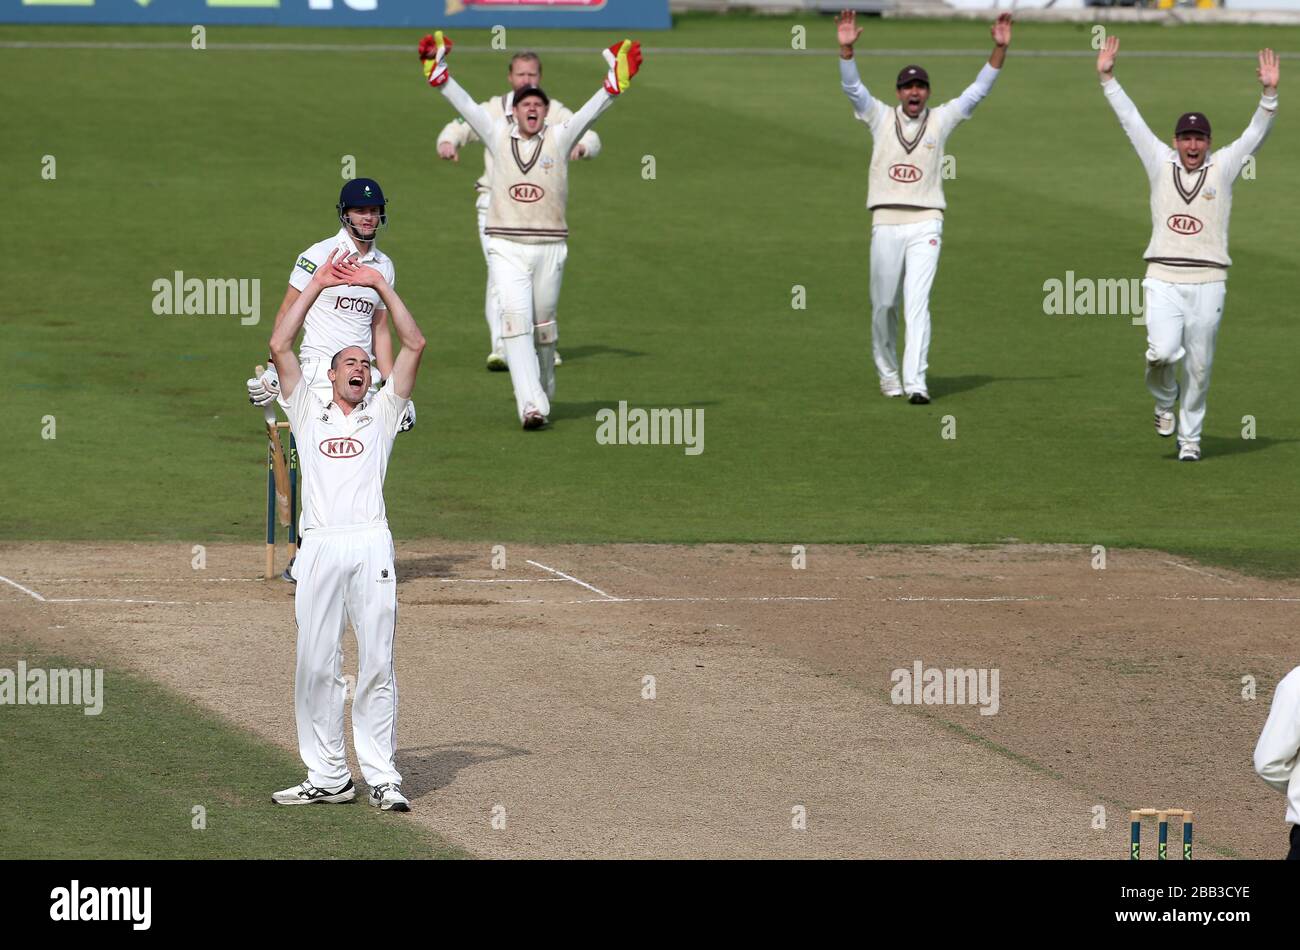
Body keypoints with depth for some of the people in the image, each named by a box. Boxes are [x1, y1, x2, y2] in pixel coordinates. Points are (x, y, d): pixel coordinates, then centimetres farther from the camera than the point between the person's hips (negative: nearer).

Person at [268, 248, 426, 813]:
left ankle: (382, 777, -3)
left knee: (377, 665, -4)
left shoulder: (382, 412, 19)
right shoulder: (308, 410, 20)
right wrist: (318, 285, 11)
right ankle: (328, 777, 2)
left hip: (371, 544, 0)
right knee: (316, 665, -2)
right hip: (319, 548, 0)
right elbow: (280, 347, 11)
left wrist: (379, 285, 10)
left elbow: (415, 346, 11)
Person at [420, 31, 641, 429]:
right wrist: (438, 72, -8)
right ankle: (531, 405, -22)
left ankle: (543, 392, 32)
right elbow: (465, 105, 1)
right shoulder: (498, 135, 5)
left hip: (549, 247, 1)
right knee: (515, 319, -14)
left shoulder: (559, 139, 3)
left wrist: (615, 81, -21)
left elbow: (591, 112, -7)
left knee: (543, 324, 10)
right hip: (505, 247, -1)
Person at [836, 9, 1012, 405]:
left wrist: (1000, 49, -9)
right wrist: (846, 48, -22)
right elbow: (852, 86, -5)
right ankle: (887, 374, 25)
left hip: (925, 224, -1)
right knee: (883, 304, 6)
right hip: (886, 223, 1)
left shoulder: (941, 120, 8)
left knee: (917, 301, -12)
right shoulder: (881, 118, 7)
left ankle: (915, 382, -20)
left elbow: (979, 89, 2)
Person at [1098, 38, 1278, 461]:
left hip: (1207, 282, 1)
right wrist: (1107, 78, 4)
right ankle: (1165, 402, 13)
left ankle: (1189, 438, 19)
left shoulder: (1222, 168, 8)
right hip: (1163, 281, 0)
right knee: (1163, 352, -19)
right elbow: (1130, 120, 9)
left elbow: (1256, 132, 0)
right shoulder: (1161, 163, 10)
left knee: (1198, 367, 4)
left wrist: (1269, 93, -15)